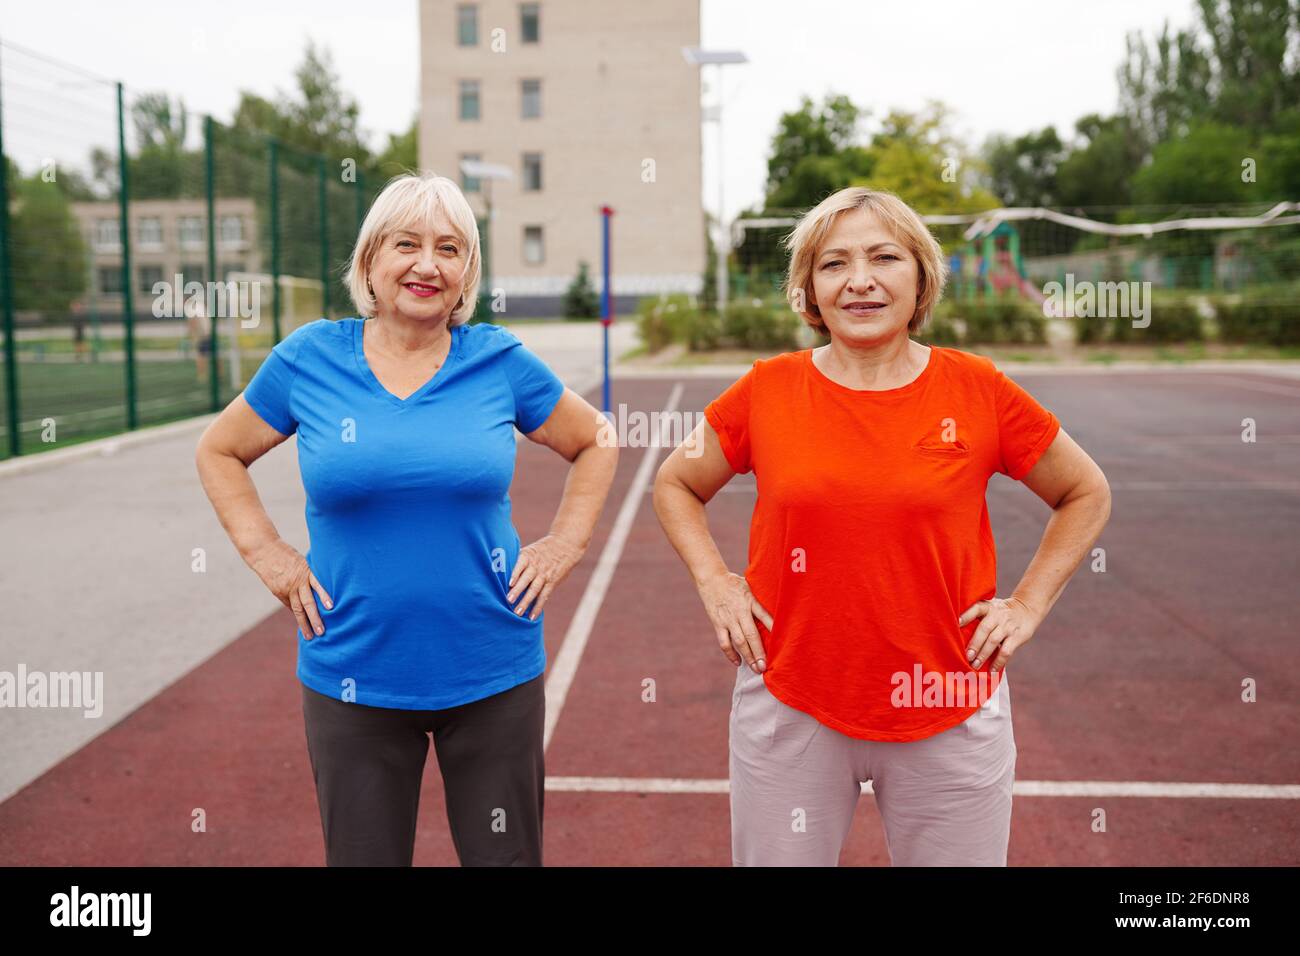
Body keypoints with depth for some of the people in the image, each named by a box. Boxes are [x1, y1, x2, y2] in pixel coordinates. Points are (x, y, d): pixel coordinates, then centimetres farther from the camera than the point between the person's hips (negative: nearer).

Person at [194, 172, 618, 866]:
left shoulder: (501, 361, -2)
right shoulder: (309, 357, -2)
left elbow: (595, 444, 12)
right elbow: (218, 452, 12)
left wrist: (565, 543, 1)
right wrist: (266, 553, 1)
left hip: (493, 672, 0)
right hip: (353, 678, 0)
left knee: (506, 856, 13)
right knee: (363, 856, 13)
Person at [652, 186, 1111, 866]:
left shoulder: (980, 391, -5)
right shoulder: (767, 391, -3)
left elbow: (1087, 494, 10)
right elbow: (674, 485, 12)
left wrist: (1028, 604, 1)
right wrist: (715, 584, 0)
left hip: (950, 717, 0)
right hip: (789, 710, 1)